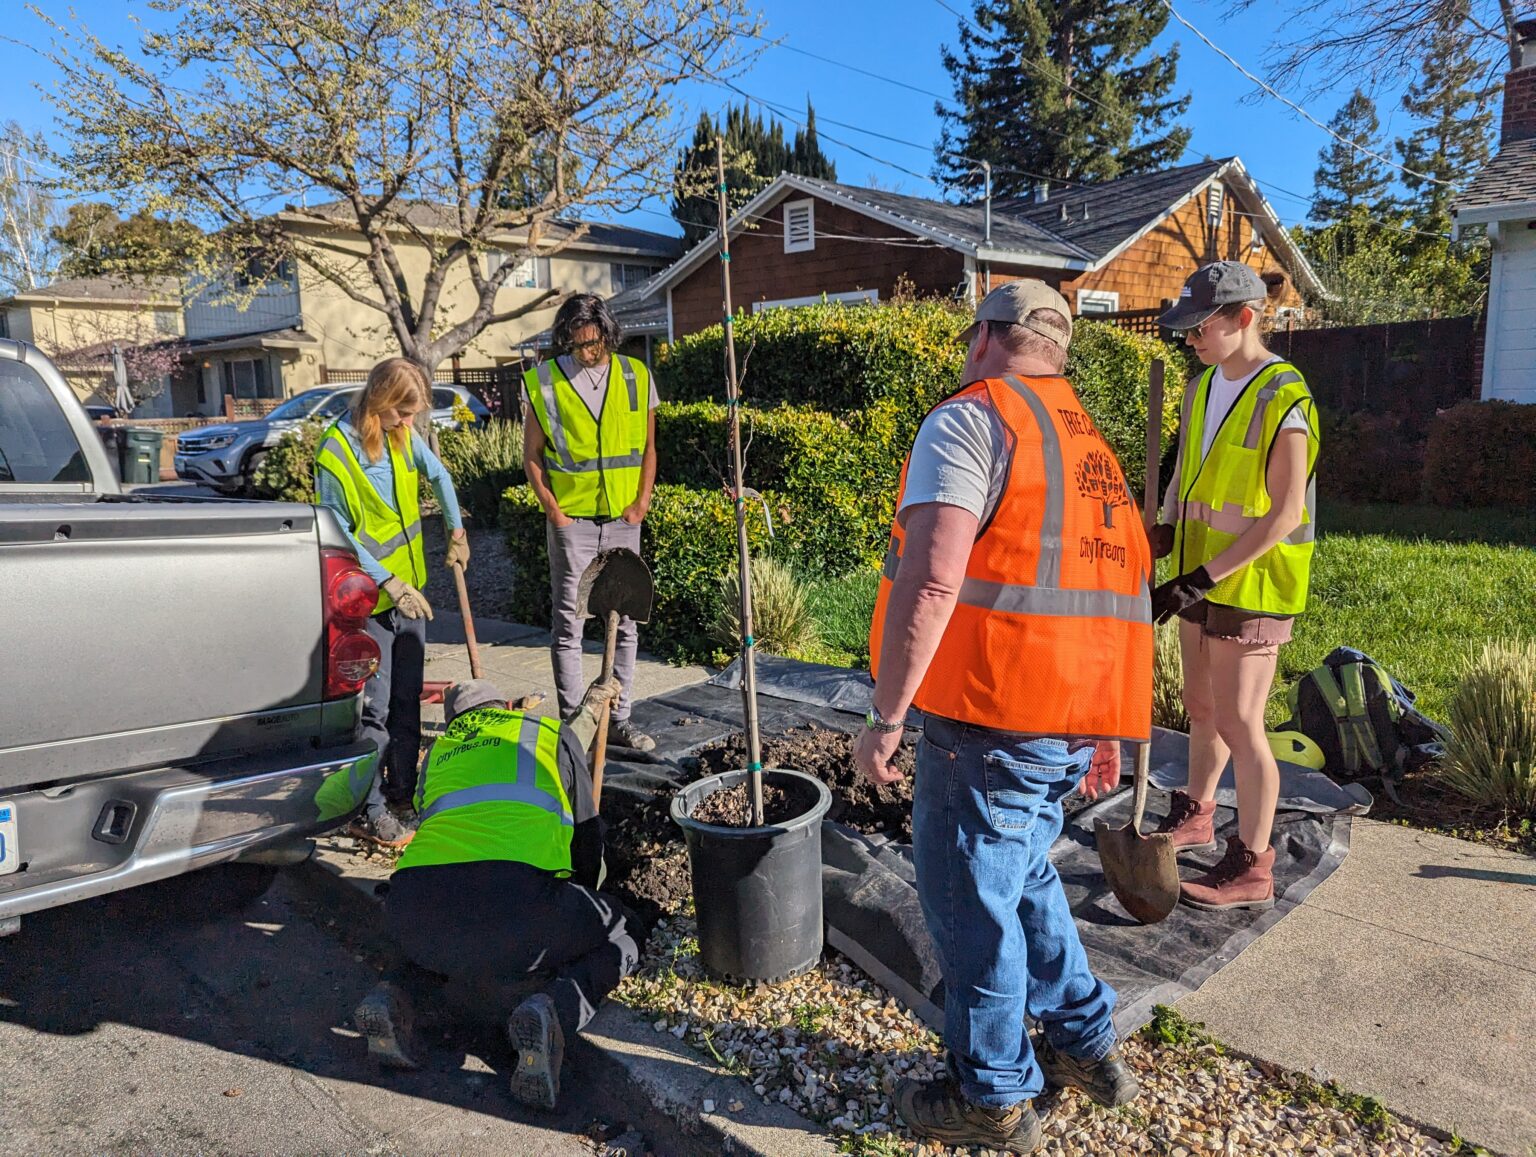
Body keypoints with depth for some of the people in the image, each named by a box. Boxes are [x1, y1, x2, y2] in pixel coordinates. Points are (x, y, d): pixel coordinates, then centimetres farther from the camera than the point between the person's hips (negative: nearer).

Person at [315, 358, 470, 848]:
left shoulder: (402, 434, 0)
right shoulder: (336, 450, -19)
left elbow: (437, 475, 19)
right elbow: (338, 535, -17)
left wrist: (456, 531, 18)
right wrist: (389, 582, -21)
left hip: (410, 588, 7)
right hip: (370, 598, -7)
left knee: (408, 697, 17)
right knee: (374, 708, -2)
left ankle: (403, 786, 32)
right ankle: (368, 812, 9)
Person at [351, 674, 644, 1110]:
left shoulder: (436, 754, 34)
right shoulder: (553, 733, 25)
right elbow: (587, 834, 27)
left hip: (411, 909, 5)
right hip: (516, 899, -5)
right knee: (620, 940, 22)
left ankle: (398, 993, 12)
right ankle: (557, 1007, -8)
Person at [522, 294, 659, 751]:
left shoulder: (636, 377, 4)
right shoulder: (543, 382, -3)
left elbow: (648, 448, 11)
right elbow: (532, 456, 3)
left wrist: (642, 502, 0)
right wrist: (553, 511, -6)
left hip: (623, 520, 3)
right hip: (571, 520, -2)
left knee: (625, 622, 7)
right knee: (568, 624, 1)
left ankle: (619, 719, 18)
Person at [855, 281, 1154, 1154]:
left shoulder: (970, 419, -8)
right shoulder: (1090, 439, 19)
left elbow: (930, 580, -21)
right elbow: (1117, 587, 21)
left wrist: (886, 716, -15)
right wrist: (1104, 730, 26)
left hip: (992, 718, -8)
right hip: (1076, 718, 9)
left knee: (973, 899, 7)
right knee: (1023, 872, 25)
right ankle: (1087, 1046, 38)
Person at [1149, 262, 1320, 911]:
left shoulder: (1282, 400, -17)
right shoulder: (1203, 388, 8)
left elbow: (1284, 515, -20)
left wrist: (1203, 578, -23)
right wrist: (1163, 536, 0)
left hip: (1250, 588, -7)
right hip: (1200, 581, 7)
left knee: (1238, 724, -1)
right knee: (1202, 709, 19)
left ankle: (1251, 870, 14)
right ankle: (1196, 818, 38)